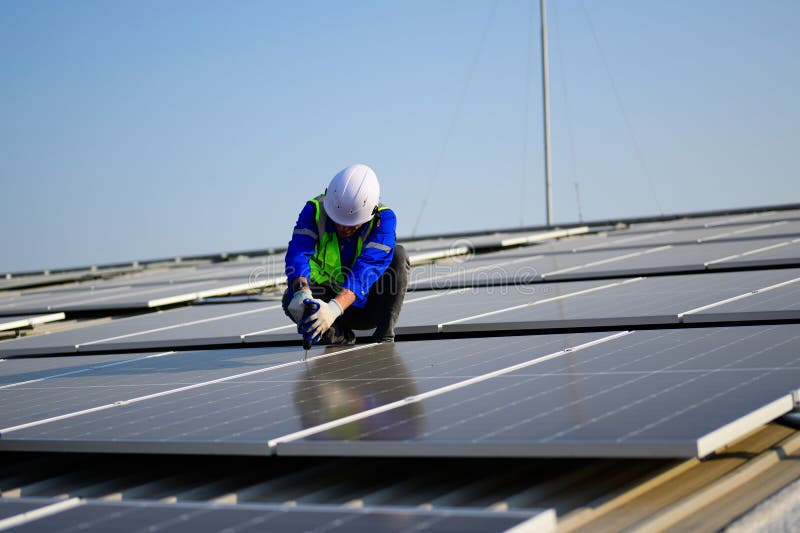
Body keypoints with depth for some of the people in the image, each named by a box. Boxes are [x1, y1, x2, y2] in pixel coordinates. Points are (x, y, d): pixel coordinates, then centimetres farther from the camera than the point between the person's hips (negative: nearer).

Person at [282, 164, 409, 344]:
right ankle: (341, 335, -7)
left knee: (398, 254, -27)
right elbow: (298, 255, -33)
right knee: (292, 299, -31)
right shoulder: (315, 210, -18)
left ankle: (384, 337, -20)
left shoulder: (384, 219, -24)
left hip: (368, 304, -1)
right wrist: (302, 293, -55)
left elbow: (366, 268, -38)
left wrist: (334, 308, -54)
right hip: (328, 296, 1)